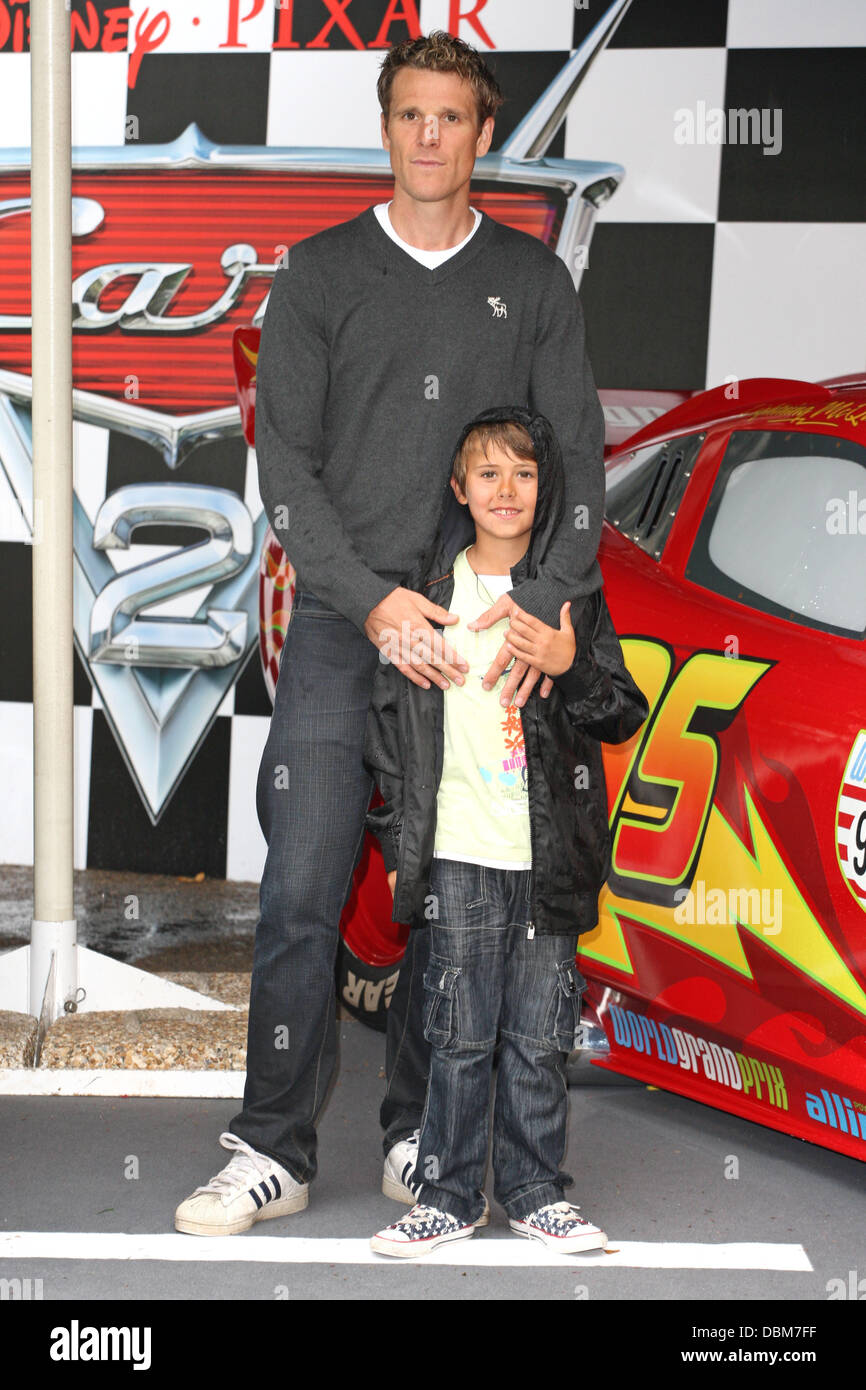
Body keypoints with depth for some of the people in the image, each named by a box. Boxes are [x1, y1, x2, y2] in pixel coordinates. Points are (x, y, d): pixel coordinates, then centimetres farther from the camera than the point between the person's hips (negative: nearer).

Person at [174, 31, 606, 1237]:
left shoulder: (533, 280, 10)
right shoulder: (320, 274, 6)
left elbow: (578, 455, 5)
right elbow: (285, 461, 0)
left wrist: (545, 601, -10)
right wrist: (375, 601, -12)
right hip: (343, 626, -1)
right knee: (303, 892, -5)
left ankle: (422, 1138, 17)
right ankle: (274, 1151, 3)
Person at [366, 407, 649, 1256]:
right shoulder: (432, 589, 4)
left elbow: (624, 716, 4)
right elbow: (391, 714, 7)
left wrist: (570, 667, -16)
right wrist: (400, 838, 4)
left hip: (551, 856, 0)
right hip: (459, 852, 0)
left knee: (540, 1036, 6)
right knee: (460, 1035, 4)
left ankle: (534, 1192, 19)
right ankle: (448, 1194, 15)